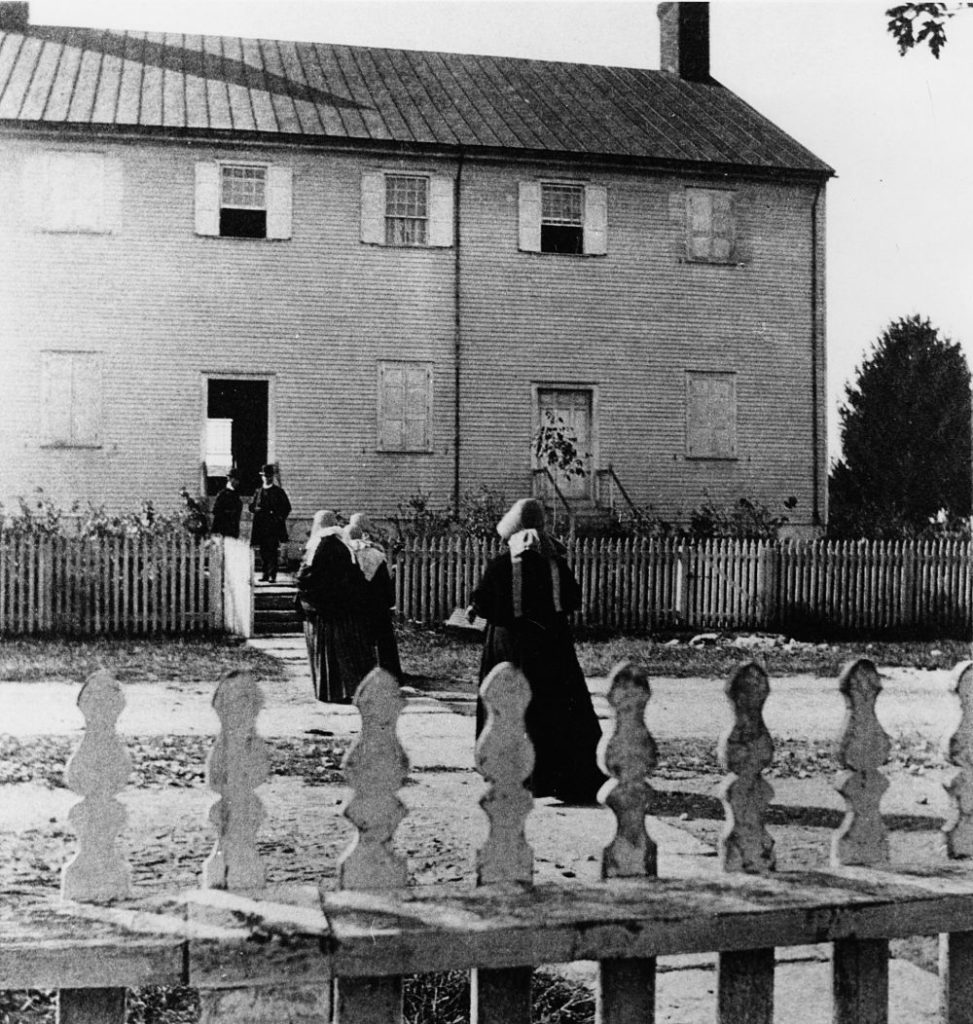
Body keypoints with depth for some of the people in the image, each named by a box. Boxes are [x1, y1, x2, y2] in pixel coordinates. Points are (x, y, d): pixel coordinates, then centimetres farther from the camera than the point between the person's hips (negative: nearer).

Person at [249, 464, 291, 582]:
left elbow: (287, 507, 6)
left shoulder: (278, 491, 5)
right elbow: (252, 506, 17)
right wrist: (256, 509, -5)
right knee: (263, 550, 4)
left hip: (274, 525, -3)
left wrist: (280, 518, -6)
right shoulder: (258, 491, 15)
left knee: (273, 550, -9)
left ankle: (272, 575, -9)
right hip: (261, 525, 3)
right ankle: (264, 574, 10)